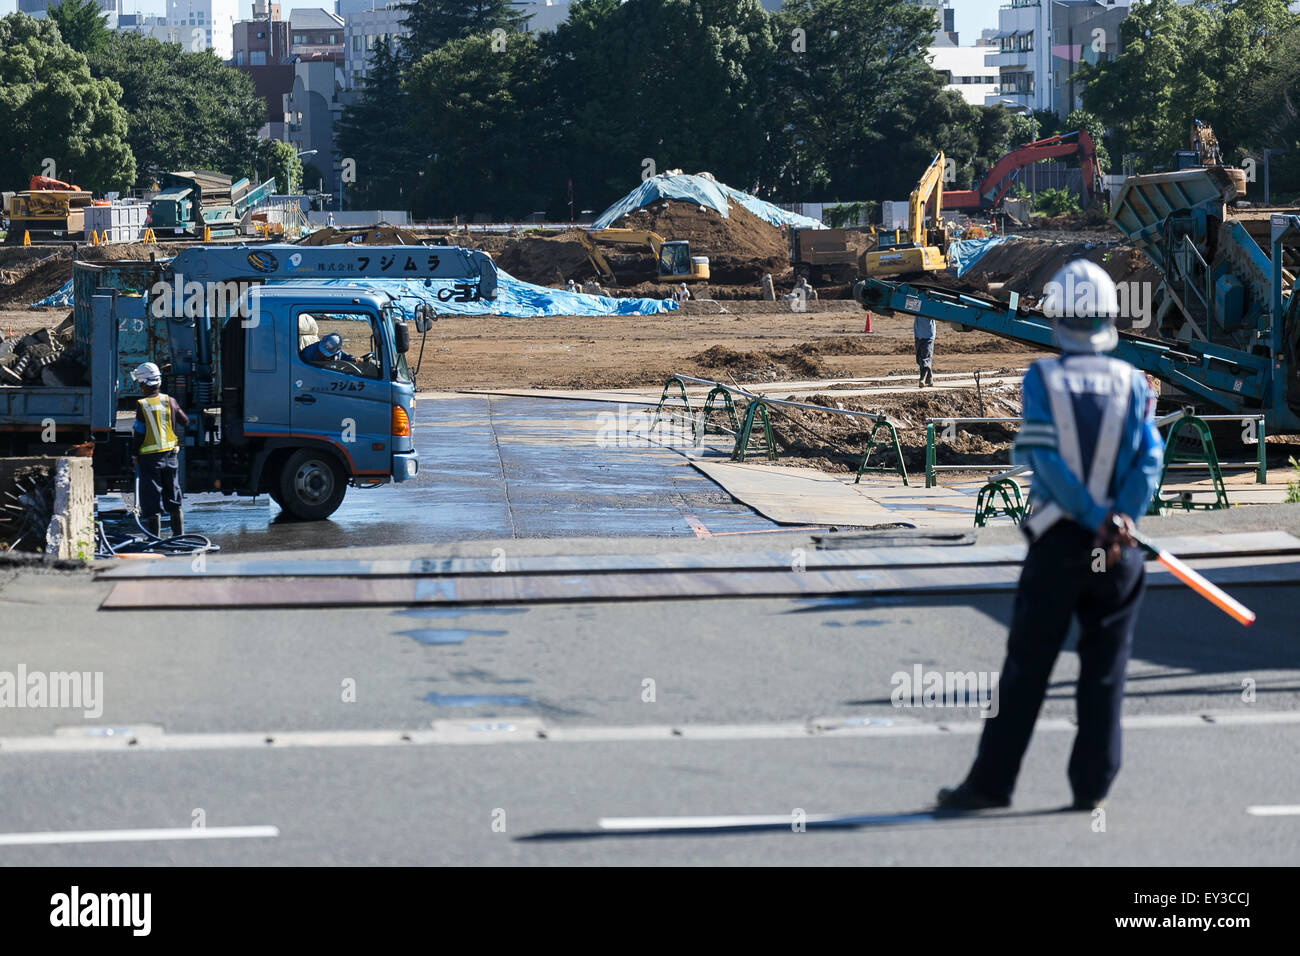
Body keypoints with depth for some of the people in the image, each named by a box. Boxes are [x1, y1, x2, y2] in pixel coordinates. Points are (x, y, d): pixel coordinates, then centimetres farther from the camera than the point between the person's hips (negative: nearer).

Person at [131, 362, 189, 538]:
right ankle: (179, 535, 15)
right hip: (171, 455, 4)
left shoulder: (142, 405, -12)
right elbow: (185, 423, 9)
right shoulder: (170, 401, 0)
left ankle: (154, 537, 1)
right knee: (173, 498, 13)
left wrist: (134, 455, 0)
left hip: (150, 457, -4)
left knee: (151, 501, 1)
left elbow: (139, 434, -10)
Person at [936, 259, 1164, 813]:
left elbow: (1045, 458, -11)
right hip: (1117, 552, 1)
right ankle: (1092, 785, 9)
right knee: (1104, 669, 9)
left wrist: (1096, 519, -10)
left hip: (1057, 542, -1)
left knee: (1026, 667, 4)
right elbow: (1149, 458, -8)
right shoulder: (1133, 382, 2)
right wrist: (1120, 521, -14)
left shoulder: (1041, 378, -3)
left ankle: (991, 783, 6)